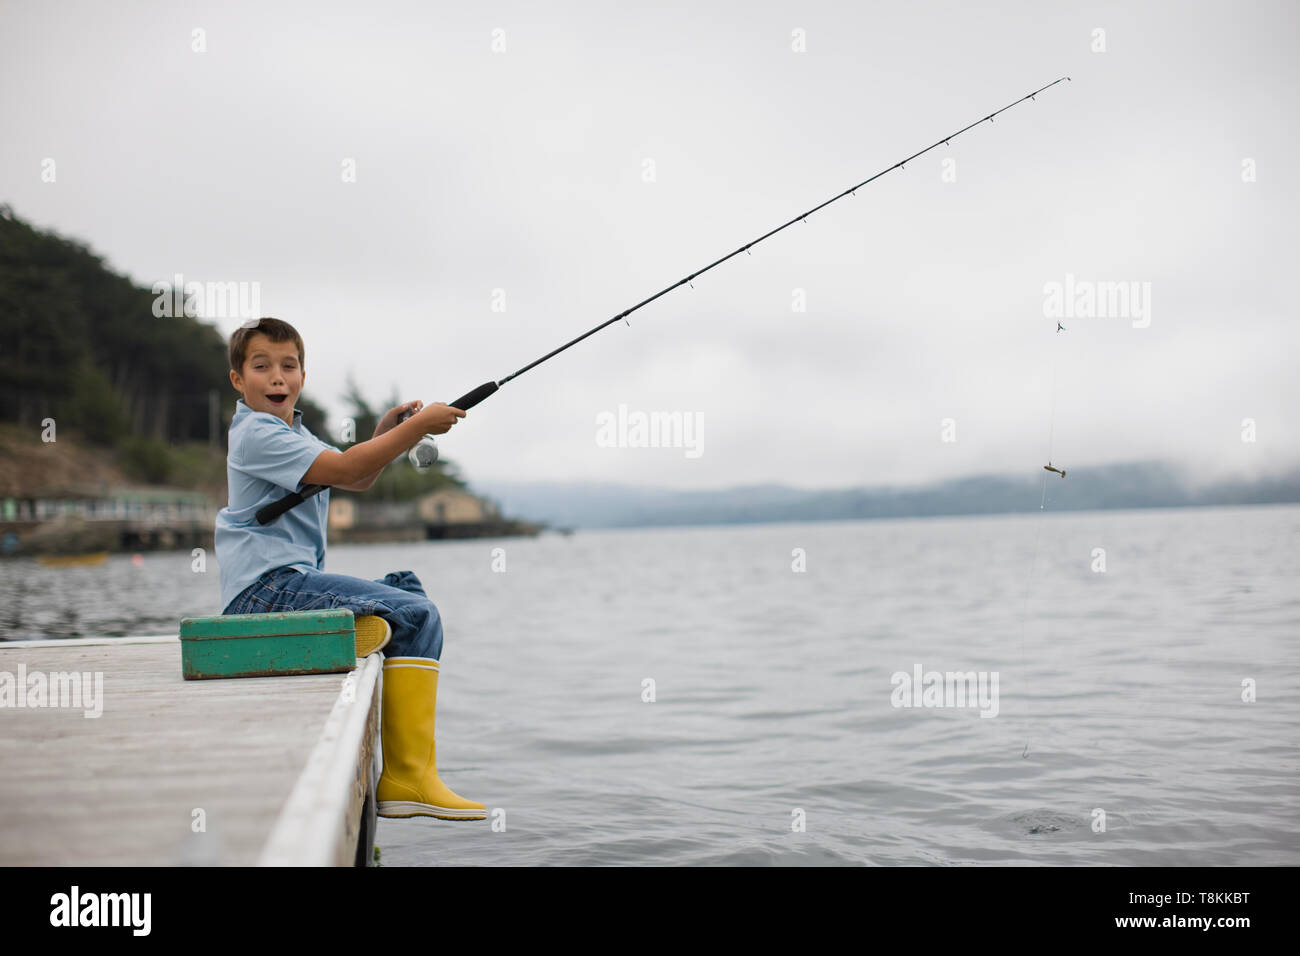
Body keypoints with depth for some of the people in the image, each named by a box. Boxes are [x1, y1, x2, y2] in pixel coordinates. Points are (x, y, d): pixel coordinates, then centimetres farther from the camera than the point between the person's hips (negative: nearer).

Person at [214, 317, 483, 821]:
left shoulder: (292, 432, 22)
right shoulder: (256, 434, -10)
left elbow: (357, 481, 25)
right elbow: (342, 470, -20)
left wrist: (383, 434, 8)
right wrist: (417, 427, -16)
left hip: (294, 580, 11)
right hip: (265, 586, -11)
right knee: (415, 614, -19)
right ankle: (406, 776, -18)